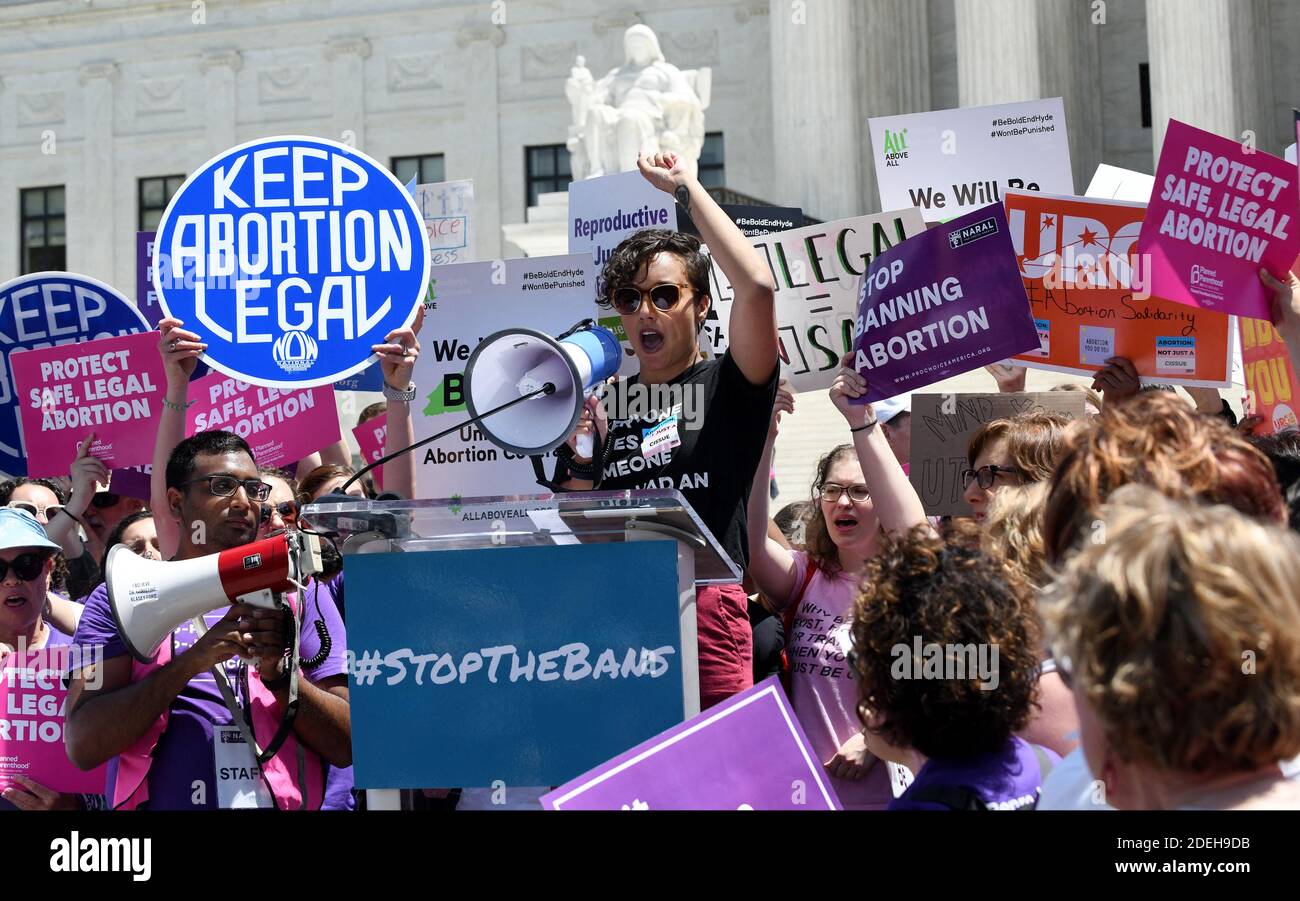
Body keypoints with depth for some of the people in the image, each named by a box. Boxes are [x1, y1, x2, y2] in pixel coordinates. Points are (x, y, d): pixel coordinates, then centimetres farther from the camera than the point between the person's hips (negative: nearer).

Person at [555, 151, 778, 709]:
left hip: (706, 610, -3)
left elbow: (757, 285, -14)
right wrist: (582, 459, -3)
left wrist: (688, 187, -5)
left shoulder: (726, 386, 5)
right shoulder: (602, 402, 16)